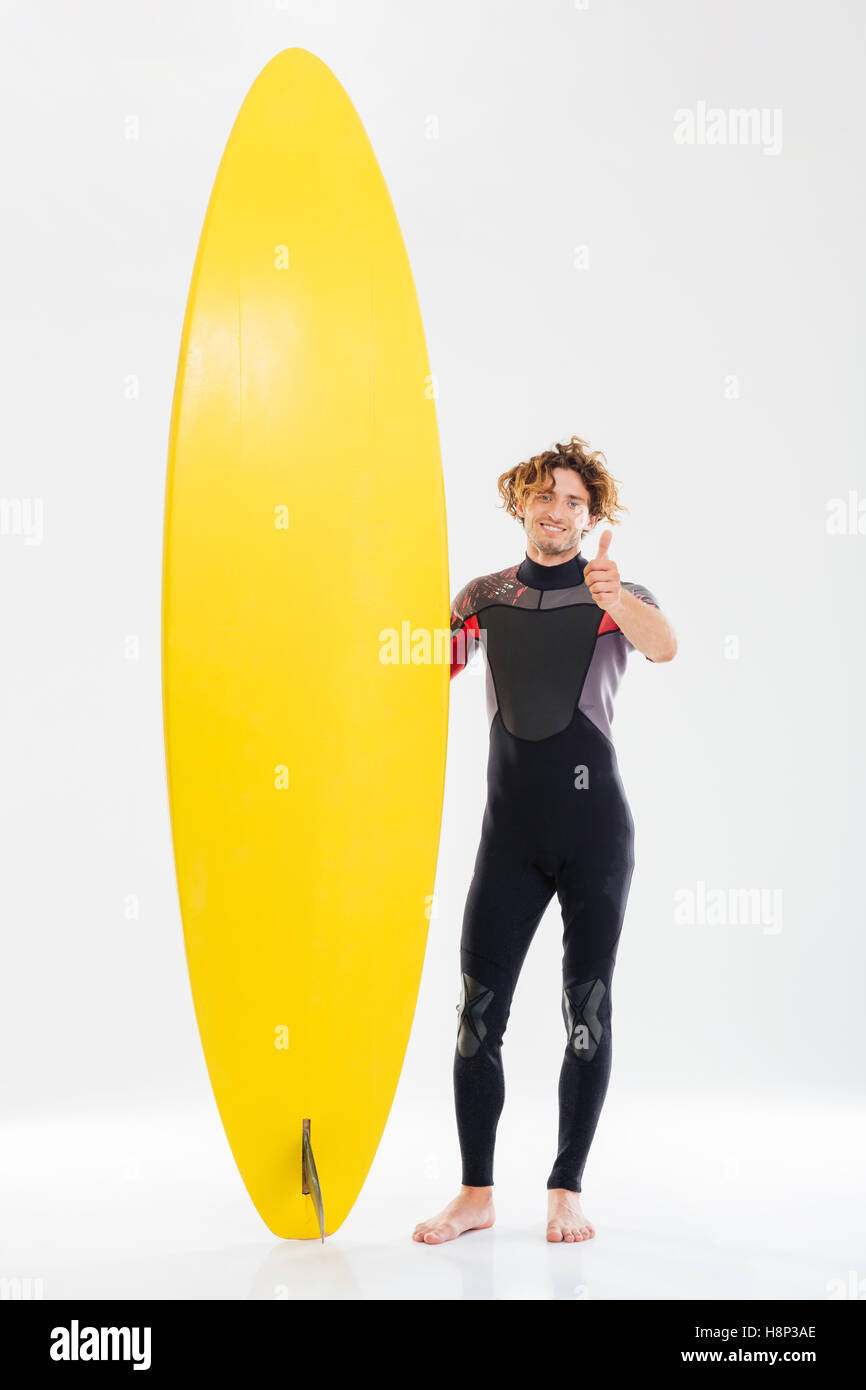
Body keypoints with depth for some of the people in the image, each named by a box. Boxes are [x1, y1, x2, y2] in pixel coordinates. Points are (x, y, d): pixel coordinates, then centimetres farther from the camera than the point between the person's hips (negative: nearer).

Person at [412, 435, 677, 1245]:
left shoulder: (614, 595, 2)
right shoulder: (484, 597, 11)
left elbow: (663, 647, -20)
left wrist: (614, 599, -40)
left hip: (595, 826, -2)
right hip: (510, 828, 2)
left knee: (587, 1010, 2)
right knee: (478, 1008, -2)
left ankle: (567, 1191, 13)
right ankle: (476, 1193, 8)